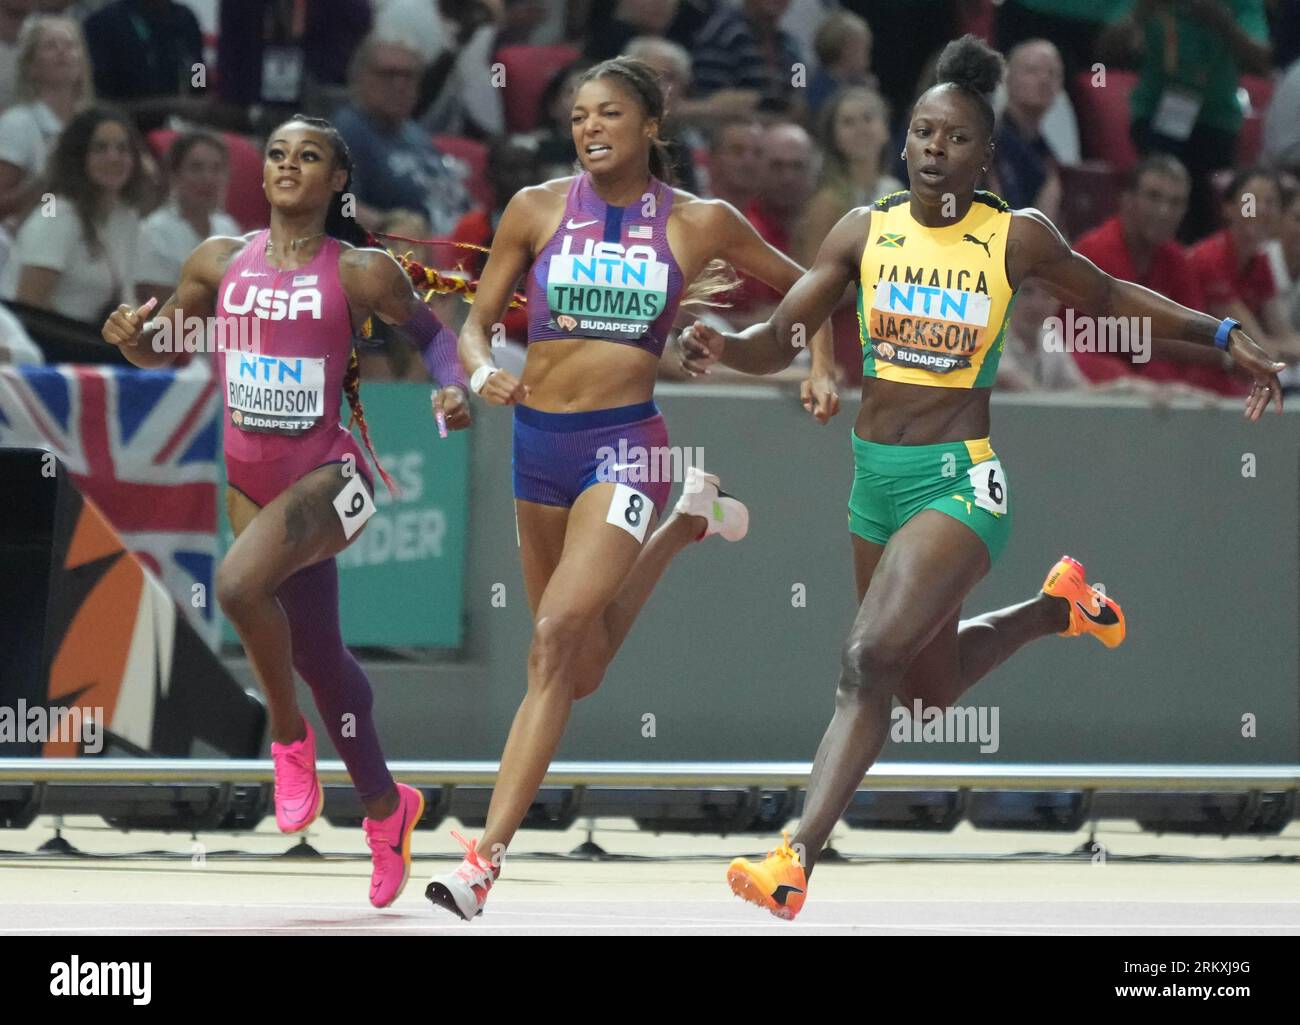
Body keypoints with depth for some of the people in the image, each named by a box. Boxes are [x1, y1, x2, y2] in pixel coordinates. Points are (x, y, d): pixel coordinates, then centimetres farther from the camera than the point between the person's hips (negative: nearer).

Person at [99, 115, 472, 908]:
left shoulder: (361, 272, -7)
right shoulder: (220, 262, 4)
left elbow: (431, 333, 7)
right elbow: (167, 346, 14)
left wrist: (452, 387, -13)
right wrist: (133, 336, -8)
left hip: (328, 476, -5)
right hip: (252, 480, 5)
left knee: (239, 584, -31)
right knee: (318, 656, 14)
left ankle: (290, 737, -6)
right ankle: (386, 807, 33)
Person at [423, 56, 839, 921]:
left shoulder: (698, 224, -1)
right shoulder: (538, 209, 2)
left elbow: (802, 285, 15)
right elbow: (479, 322, 7)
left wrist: (821, 369, 1)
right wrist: (483, 373, -14)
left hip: (626, 444, -4)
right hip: (539, 440, 4)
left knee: (556, 637, -21)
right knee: (581, 671, 18)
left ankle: (489, 855, -20)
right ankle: (690, 521, 50)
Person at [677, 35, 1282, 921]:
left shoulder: (1017, 239, -6)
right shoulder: (865, 234, 0)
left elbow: (1108, 298, 11)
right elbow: (778, 343, -1)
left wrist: (1224, 338, 6)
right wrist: (725, 347, -23)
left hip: (960, 481, -5)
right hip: (876, 478, 5)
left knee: (871, 659, -22)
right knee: (930, 686, 21)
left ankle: (795, 864, -24)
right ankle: (1057, 608, 51)